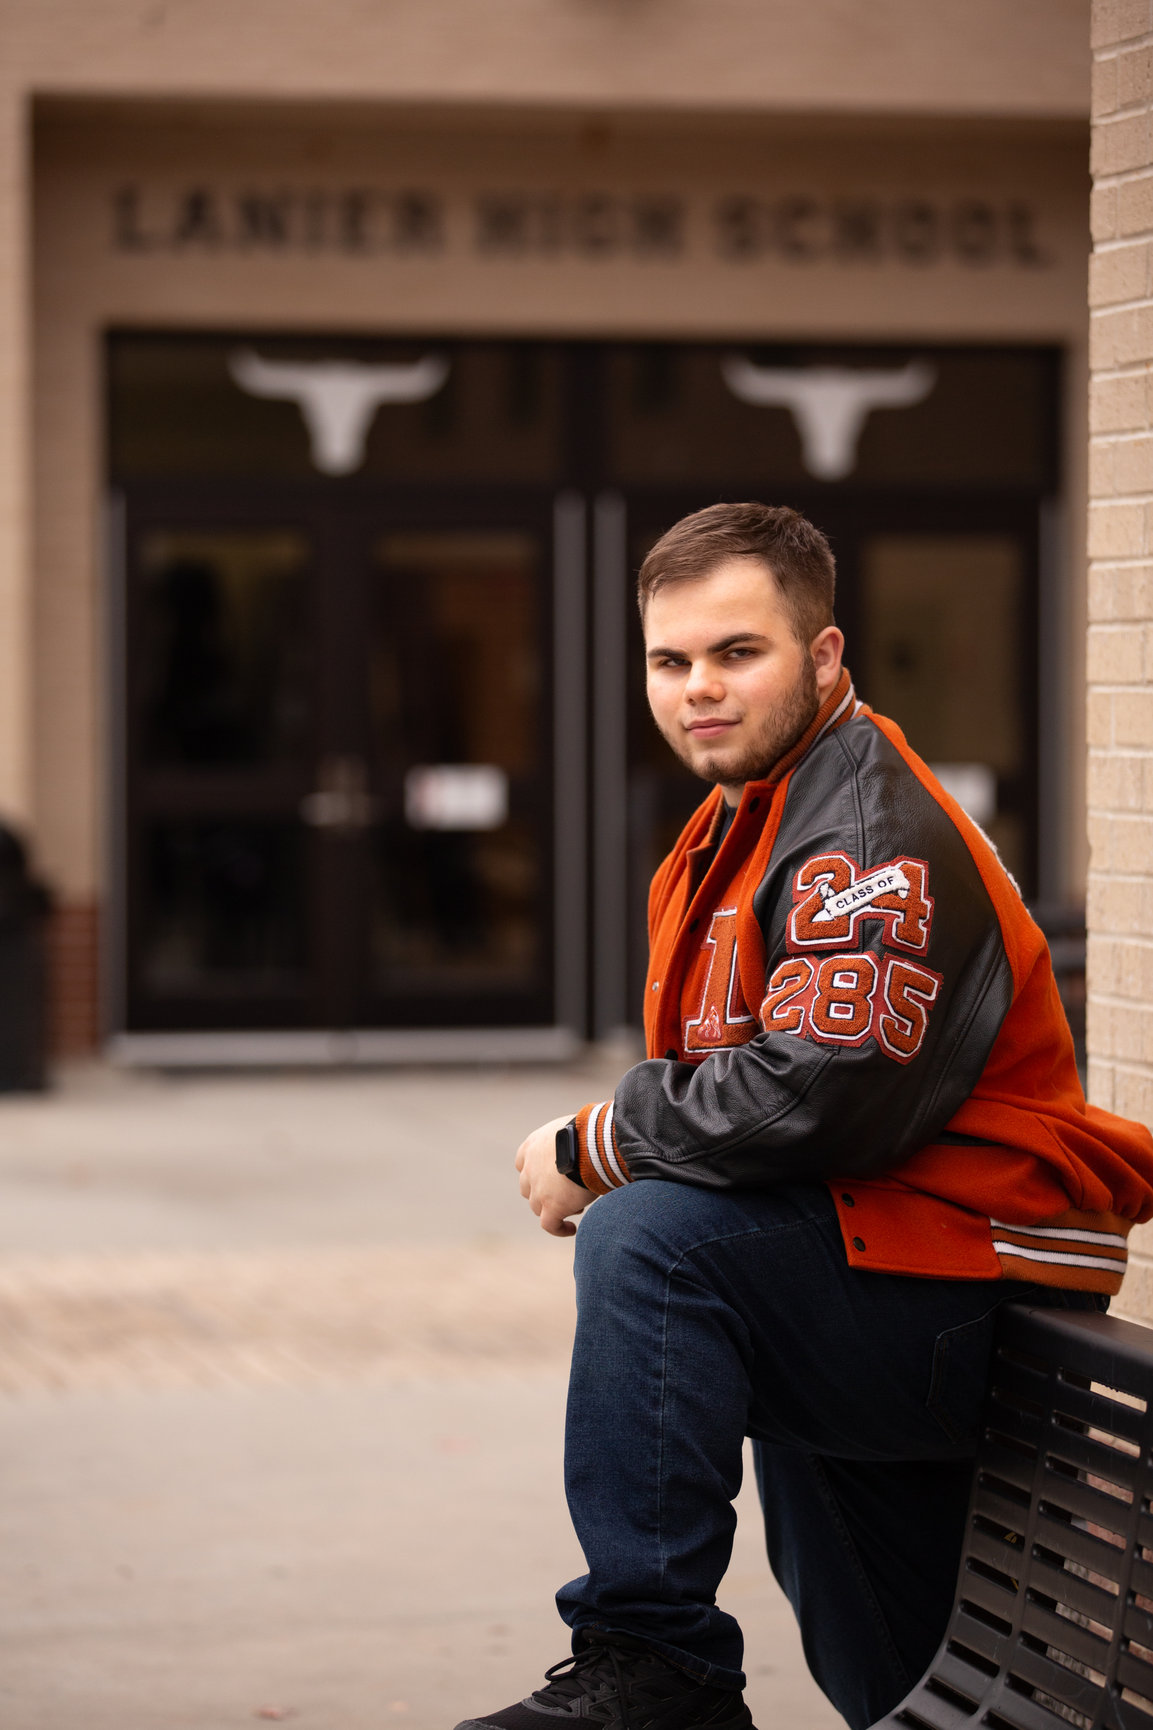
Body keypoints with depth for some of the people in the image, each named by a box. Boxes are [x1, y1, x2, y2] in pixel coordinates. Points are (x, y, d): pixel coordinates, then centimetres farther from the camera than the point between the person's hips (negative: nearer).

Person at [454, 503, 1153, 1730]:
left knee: (646, 1241, -29)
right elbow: (720, 1100, 20)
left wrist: (594, 1146, -18)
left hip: (968, 1287, -11)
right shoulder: (740, 827, 15)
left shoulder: (872, 831, -18)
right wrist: (611, 1151, -2)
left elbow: (820, 1093, -30)